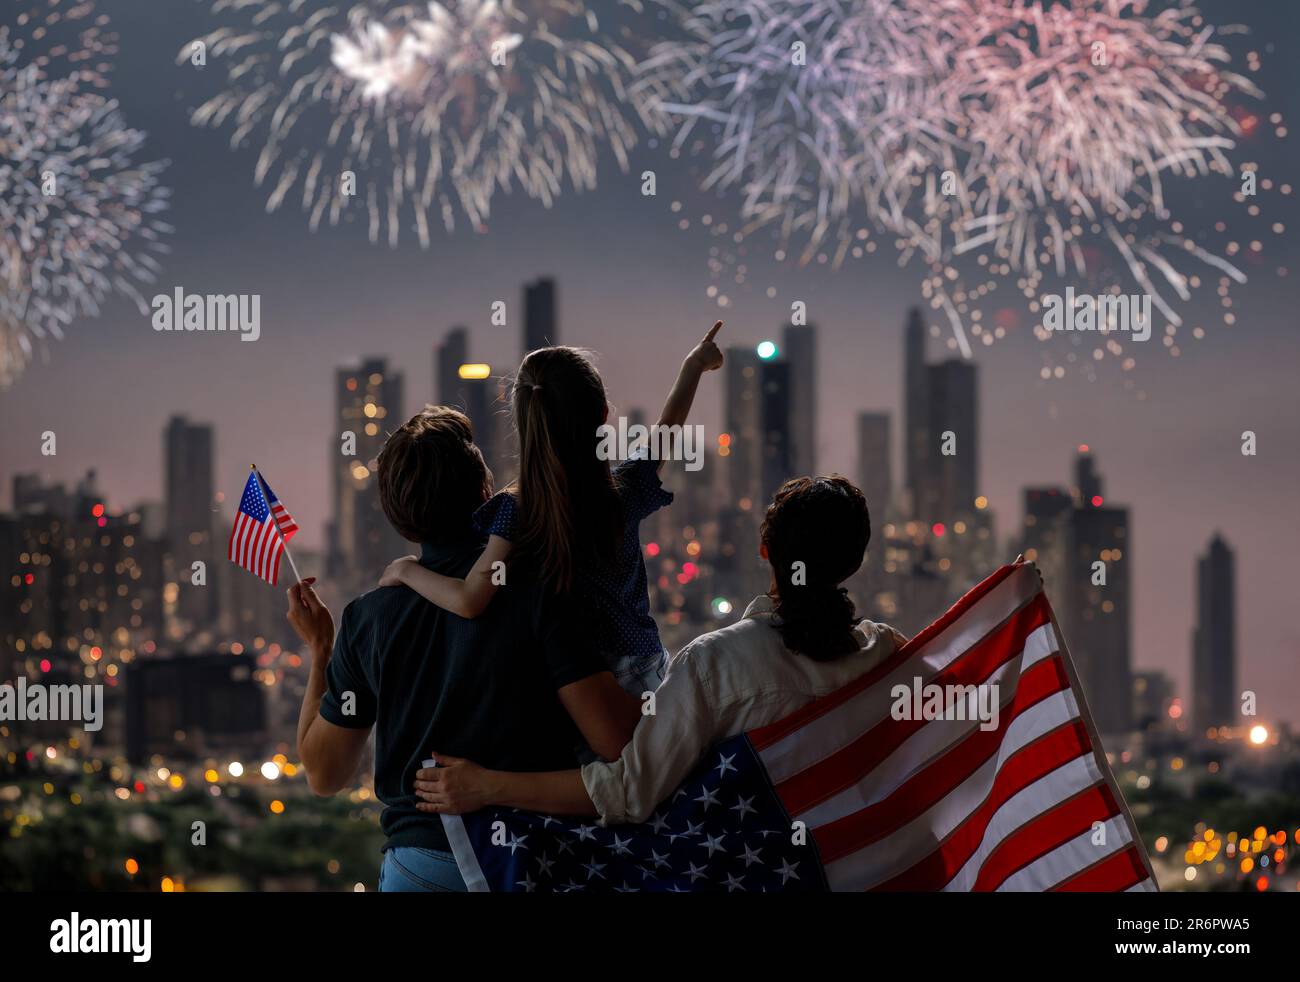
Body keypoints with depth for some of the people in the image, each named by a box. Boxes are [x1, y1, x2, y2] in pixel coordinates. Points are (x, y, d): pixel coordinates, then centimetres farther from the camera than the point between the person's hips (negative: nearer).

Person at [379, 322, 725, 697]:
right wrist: (694, 367, 32)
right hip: (640, 674, 2)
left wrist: (406, 570, -6)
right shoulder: (626, 492, -6)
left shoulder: (516, 512, -17)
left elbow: (468, 601, -25)